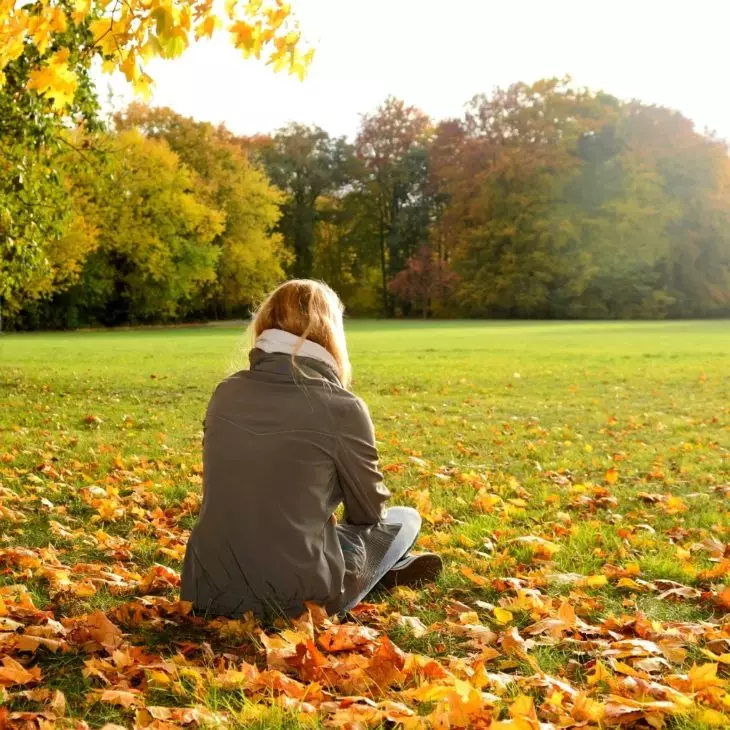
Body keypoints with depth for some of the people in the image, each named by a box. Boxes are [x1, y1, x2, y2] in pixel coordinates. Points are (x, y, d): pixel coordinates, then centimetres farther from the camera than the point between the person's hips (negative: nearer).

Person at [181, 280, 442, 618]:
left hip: (210, 590, 5)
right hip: (296, 598, -5)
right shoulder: (342, 407, -12)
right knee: (405, 519, 19)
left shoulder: (225, 393, 3)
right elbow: (370, 511, 4)